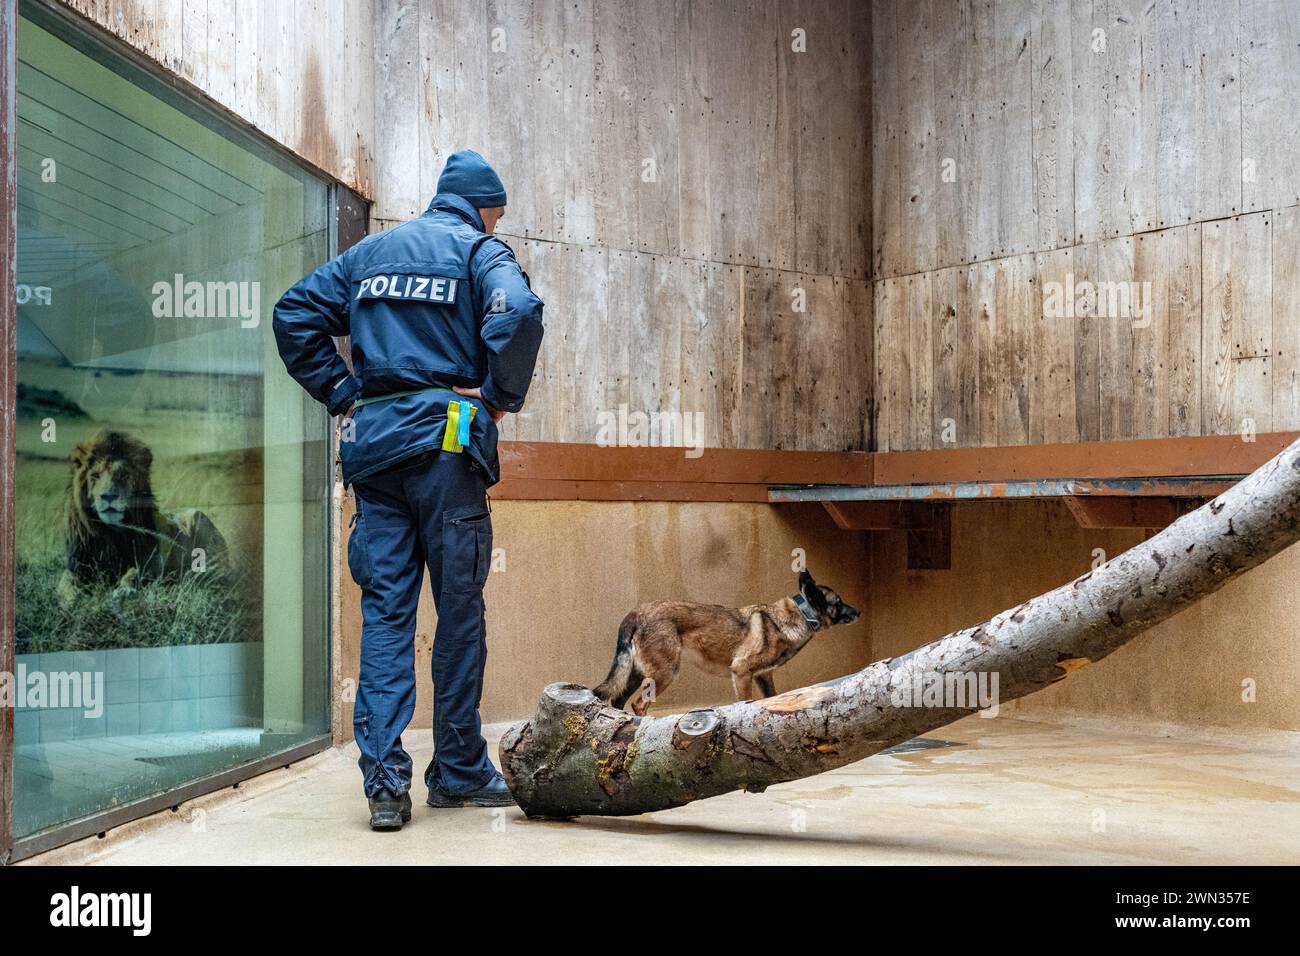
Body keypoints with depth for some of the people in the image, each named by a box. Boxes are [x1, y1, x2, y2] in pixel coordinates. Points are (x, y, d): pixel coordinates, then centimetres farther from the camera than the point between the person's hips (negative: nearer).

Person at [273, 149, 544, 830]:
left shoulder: (369, 252, 20)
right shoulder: (480, 250, 4)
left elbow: (294, 315, 15)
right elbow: (518, 314, -17)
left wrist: (343, 395, 12)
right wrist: (502, 397, -5)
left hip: (373, 442, 4)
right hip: (445, 439, -4)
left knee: (383, 610, 3)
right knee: (459, 608, 4)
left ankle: (384, 779, -4)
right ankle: (458, 772, 12)